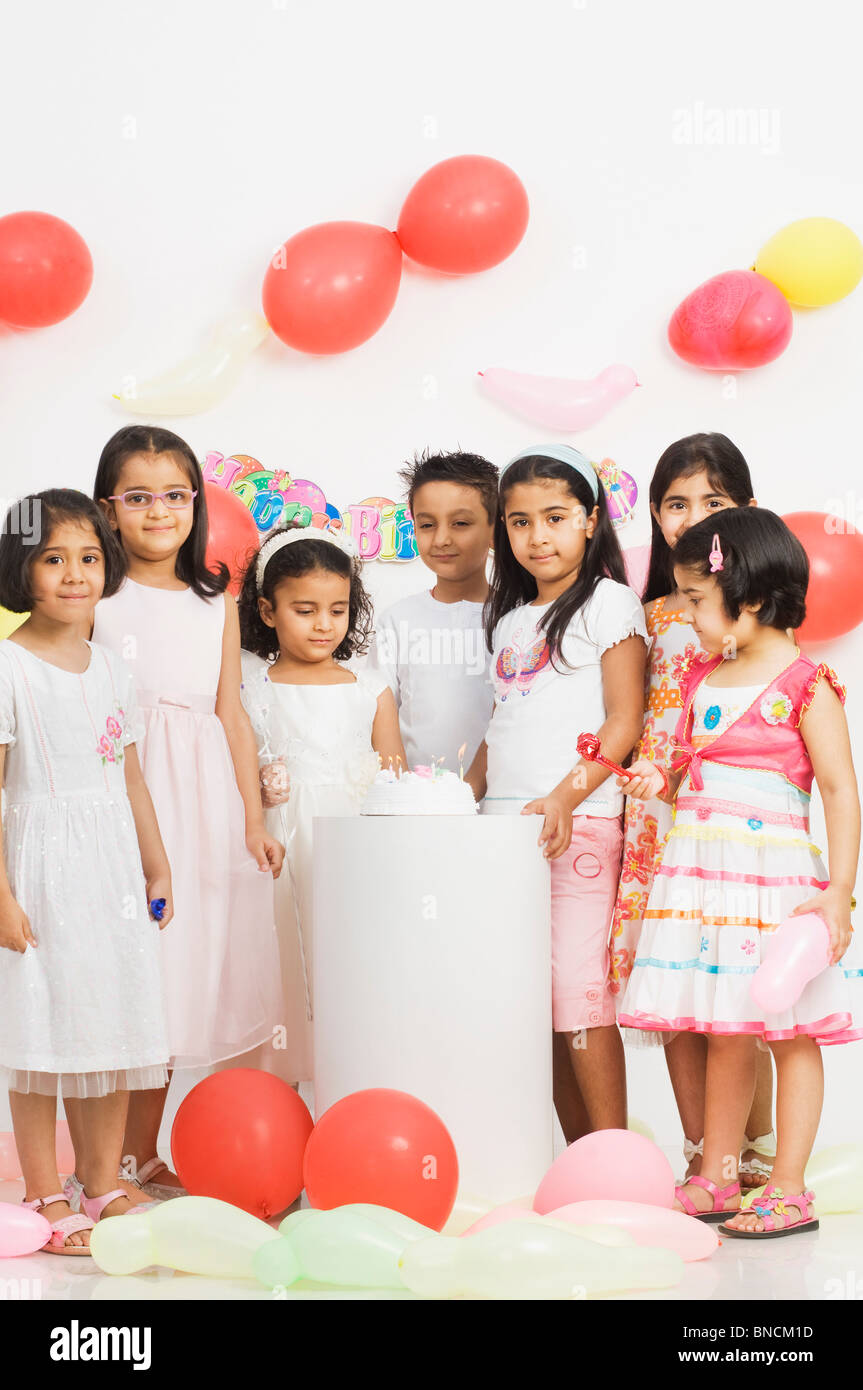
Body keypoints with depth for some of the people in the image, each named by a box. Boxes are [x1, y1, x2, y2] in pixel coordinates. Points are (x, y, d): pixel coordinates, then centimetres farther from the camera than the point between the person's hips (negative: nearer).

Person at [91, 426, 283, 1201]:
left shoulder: (216, 602, 12)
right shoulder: (98, 598, 1)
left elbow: (231, 713, 12)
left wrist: (255, 820, 8)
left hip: (204, 801, 4)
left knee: (187, 976, 6)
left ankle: (143, 1154, 18)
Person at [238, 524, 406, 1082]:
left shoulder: (371, 690, 11)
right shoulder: (250, 686, 7)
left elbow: (396, 773, 12)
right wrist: (258, 787, -10)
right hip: (281, 854, -1)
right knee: (283, 977, 0)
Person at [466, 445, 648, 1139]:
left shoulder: (610, 602, 0)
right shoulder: (509, 619, 20)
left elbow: (624, 722, -8)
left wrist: (565, 797, -19)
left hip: (579, 823, -6)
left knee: (576, 993, -10)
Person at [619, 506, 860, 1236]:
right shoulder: (703, 680, 11)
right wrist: (662, 780, 1)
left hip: (776, 873, -7)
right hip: (704, 874, 7)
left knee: (792, 1033, 3)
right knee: (723, 1034, 13)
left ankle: (789, 1192, 10)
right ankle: (716, 1181, 22)